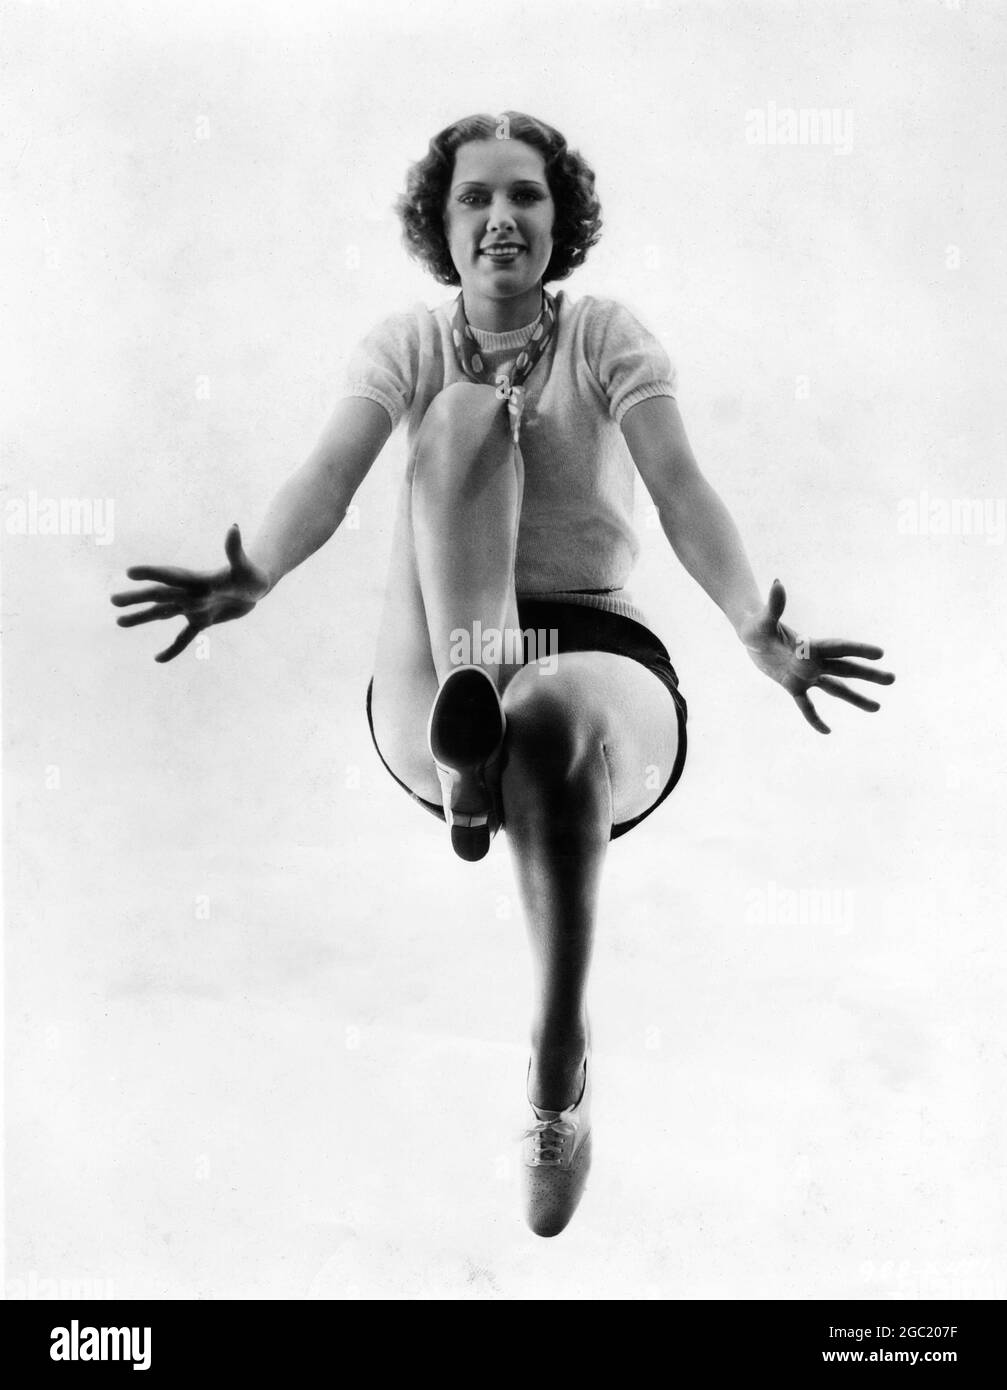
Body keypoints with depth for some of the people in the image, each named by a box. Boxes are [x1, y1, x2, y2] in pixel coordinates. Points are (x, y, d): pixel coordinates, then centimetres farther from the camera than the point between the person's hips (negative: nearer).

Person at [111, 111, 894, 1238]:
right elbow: (330, 475, -11)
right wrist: (251, 577, -34)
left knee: (551, 715, -40)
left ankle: (559, 1060, -24)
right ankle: (468, 700, -45)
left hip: (599, 656, 0)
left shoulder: (607, 337, 7)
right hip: (425, 698, 1)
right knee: (469, 411, -20)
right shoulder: (406, 344, 10)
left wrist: (761, 634, -31)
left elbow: (681, 490, -11)